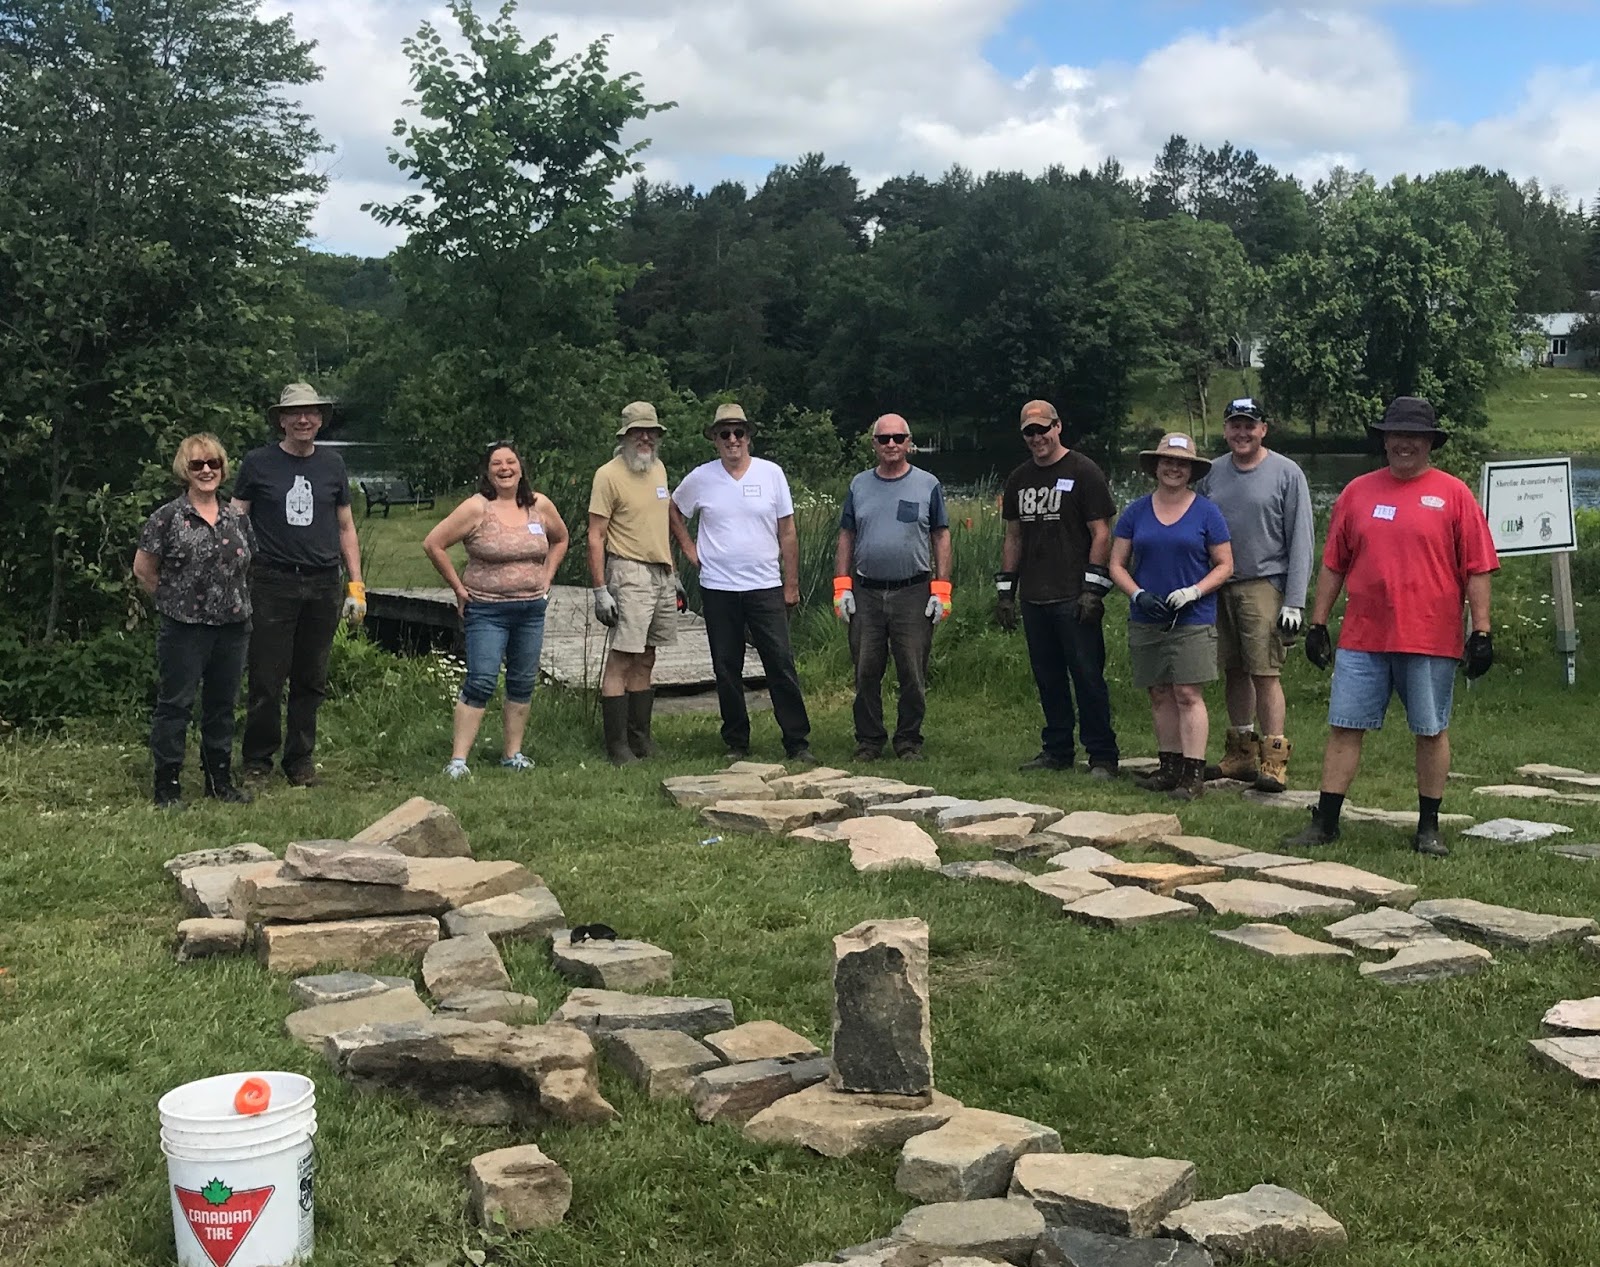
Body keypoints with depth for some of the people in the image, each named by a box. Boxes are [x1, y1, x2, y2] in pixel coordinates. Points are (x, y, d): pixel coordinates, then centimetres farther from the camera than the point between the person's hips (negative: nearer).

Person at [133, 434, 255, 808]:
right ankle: (167, 786, 7)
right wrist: (175, 600, 2)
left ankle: (220, 780, 23)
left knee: (222, 704, 13)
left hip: (232, 627, 5)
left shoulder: (236, 518, 9)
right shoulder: (168, 517, -6)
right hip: (185, 629, -5)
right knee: (175, 704, 0)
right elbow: (143, 569, -2)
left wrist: (237, 601, 11)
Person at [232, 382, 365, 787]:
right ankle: (257, 760, 12)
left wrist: (356, 585, 10)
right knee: (267, 680, -2)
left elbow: (346, 528, 16)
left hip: (323, 585, 3)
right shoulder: (258, 463, 1)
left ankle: (300, 761, 18)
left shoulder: (332, 465, 11)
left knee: (311, 681, 8)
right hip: (273, 583, -3)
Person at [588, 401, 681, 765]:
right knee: (621, 661, -7)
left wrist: (673, 573, 21)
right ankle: (617, 746, -4)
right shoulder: (609, 475, -8)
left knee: (645, 661, 11)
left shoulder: (658, 469, 14)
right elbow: (596, 536, -10)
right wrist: (600, 590, -15)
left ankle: (640, 738, 17)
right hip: (629, 574, -7)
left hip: (662, 575, 7)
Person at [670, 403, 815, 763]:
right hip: (718, 588, 1)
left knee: (781, 666, -5)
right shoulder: (700, 478, 2)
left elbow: (787, 533, 4)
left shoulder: (771, 473, 2)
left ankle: (797, 742, 0)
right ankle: (736, 744, 16)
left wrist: (791, 584, 2)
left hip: (766, 587, -1)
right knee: (727, 671, 6)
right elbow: (673, 511, 20)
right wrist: (689, 548, 8)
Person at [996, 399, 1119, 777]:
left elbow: (1101, 534, -6)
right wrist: (1005, 589, 15)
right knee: (1048, 679, 11)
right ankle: (1056, 751, 20)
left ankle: (1102, 756, 0)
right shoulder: (1020, 479, 17)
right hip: (1034, 598, 6)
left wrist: (1093, 588, -14)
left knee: (1087, 676, -5)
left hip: (1074, 599, -6)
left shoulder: (1084, 472, -2)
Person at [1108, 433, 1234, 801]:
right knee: (1160, 695, 8)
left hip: (1193, 620, -3)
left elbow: (1224, 566, 2)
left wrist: (1193, 592, -14)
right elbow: (1117, 565, 8)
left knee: (1188, 694, -8)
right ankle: (1169, 766, 17)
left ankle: (1193, 773, -7)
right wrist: (1138, 595, -10)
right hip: (1146, 620, 3)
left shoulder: (1206, 512, 1)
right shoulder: (1136, 512, 7)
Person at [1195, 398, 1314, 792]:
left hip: (1264, 586, -5)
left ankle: (1274, 761, -7)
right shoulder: (1212, 475, 12)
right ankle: (1241, 753, 20)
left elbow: (1301, 541, -4)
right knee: (1234, 671, 10)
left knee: (1266, 673, -10)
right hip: (1219, 586, 5)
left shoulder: (1286, 474, -1)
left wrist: (1294, 602, -11)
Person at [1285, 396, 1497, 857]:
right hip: (1362, 638, 2)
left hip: (1431, 640, -2)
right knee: (1344, 728, 2)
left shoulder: (1453, 494, 2)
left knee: (1431, 732, 6)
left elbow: (1477, 570, 1)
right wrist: (1318, 624, 9)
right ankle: (1325, 823, 9)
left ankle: (1429, 828, 17)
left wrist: (1481, 631, -5)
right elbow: (1333, 565, 12)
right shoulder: (1358, 491, 9)